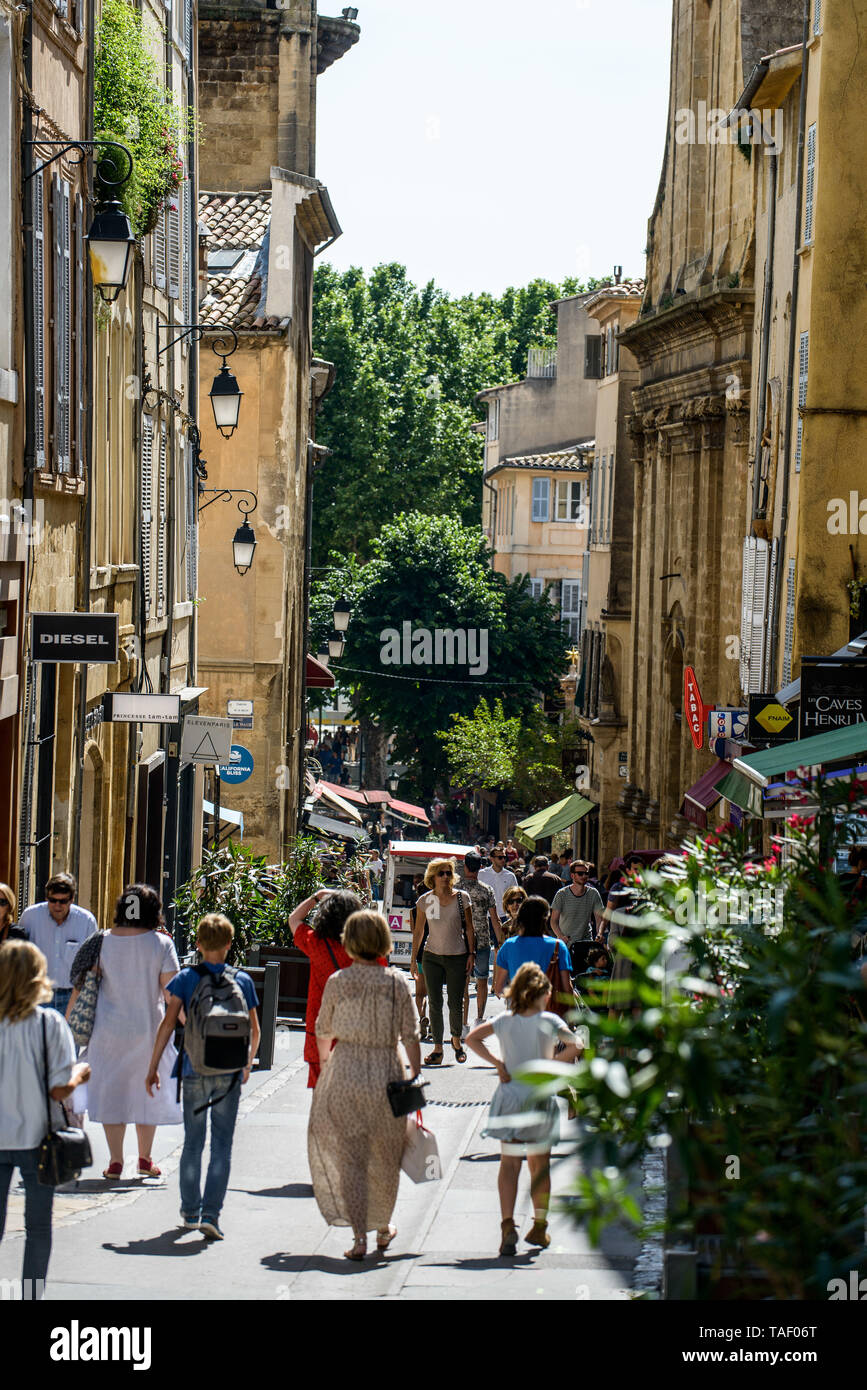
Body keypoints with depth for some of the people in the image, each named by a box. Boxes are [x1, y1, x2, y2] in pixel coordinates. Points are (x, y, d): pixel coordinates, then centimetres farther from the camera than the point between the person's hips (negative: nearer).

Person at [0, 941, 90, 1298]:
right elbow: (60, 1090, -14)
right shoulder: (49, 1023, -11)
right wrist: (81, 1071, 5)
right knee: (38, 1227, 11)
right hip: (35, 1138, -2)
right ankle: (31, 1295, 12)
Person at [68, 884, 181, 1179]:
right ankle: (145, 1158, 20)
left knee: (111, 1091, 7)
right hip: (148, 1027, 0)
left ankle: (115, 1161, 3)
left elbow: (82, 984, -2)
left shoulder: (104, 941, -3)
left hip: (109, 1028, 0)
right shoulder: (161, 943, -7)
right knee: (146, 1090, 13)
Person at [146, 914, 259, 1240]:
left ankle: (190, 1211, 22)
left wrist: (153, 1067, -2)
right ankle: (210, 1214, -8)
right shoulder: (242, 980, 2)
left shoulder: (186, 978, -1)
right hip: (229, 1073, 0)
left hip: (194, 1070, 1)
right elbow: (254, 1031, 6)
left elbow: (168, 1023, -6)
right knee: (222, 1145, 2)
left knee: (192, 1142, 14)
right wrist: (248, 1065, 22)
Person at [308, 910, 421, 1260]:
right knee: (386, 1156, 18)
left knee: (349, 1156, 5)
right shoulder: (397, 981, -5)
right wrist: (416, 1074, 3)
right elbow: (410, 1034, -5)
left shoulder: (337, 982, -3)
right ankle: (383, 1228, 32)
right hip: (386, 1073, 1)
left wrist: (324, 1060, 28)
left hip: (345, 1073, -1)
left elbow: (323, 1030, 9)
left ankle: (358, 1237, -1)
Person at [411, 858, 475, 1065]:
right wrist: (414, 959, 8)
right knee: (434, 1004, 1)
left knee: (455, 1004, 1)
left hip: (457, 957, -1)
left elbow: (469, 928, 4)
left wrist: (471, 954, -1)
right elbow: (418, 931, 8)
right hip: (432, 957, 1)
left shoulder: (462, 898, -3)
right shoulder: (425, 901, 0)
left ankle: (456, 1040, 25)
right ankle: (437, 1048, 8)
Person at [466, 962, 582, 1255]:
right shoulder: (549, 1021, -8)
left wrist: (497, 1063, -1)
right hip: (540, 1097, -1)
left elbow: (472, 1038, 0)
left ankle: (508, 1225, -16)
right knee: (540, 1164, 14)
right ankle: (539, 1227, 22)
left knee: (509, 1164, 1)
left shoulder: (504, 1021, 1)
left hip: (509, 1096, 1)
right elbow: (575, 1047, -19)